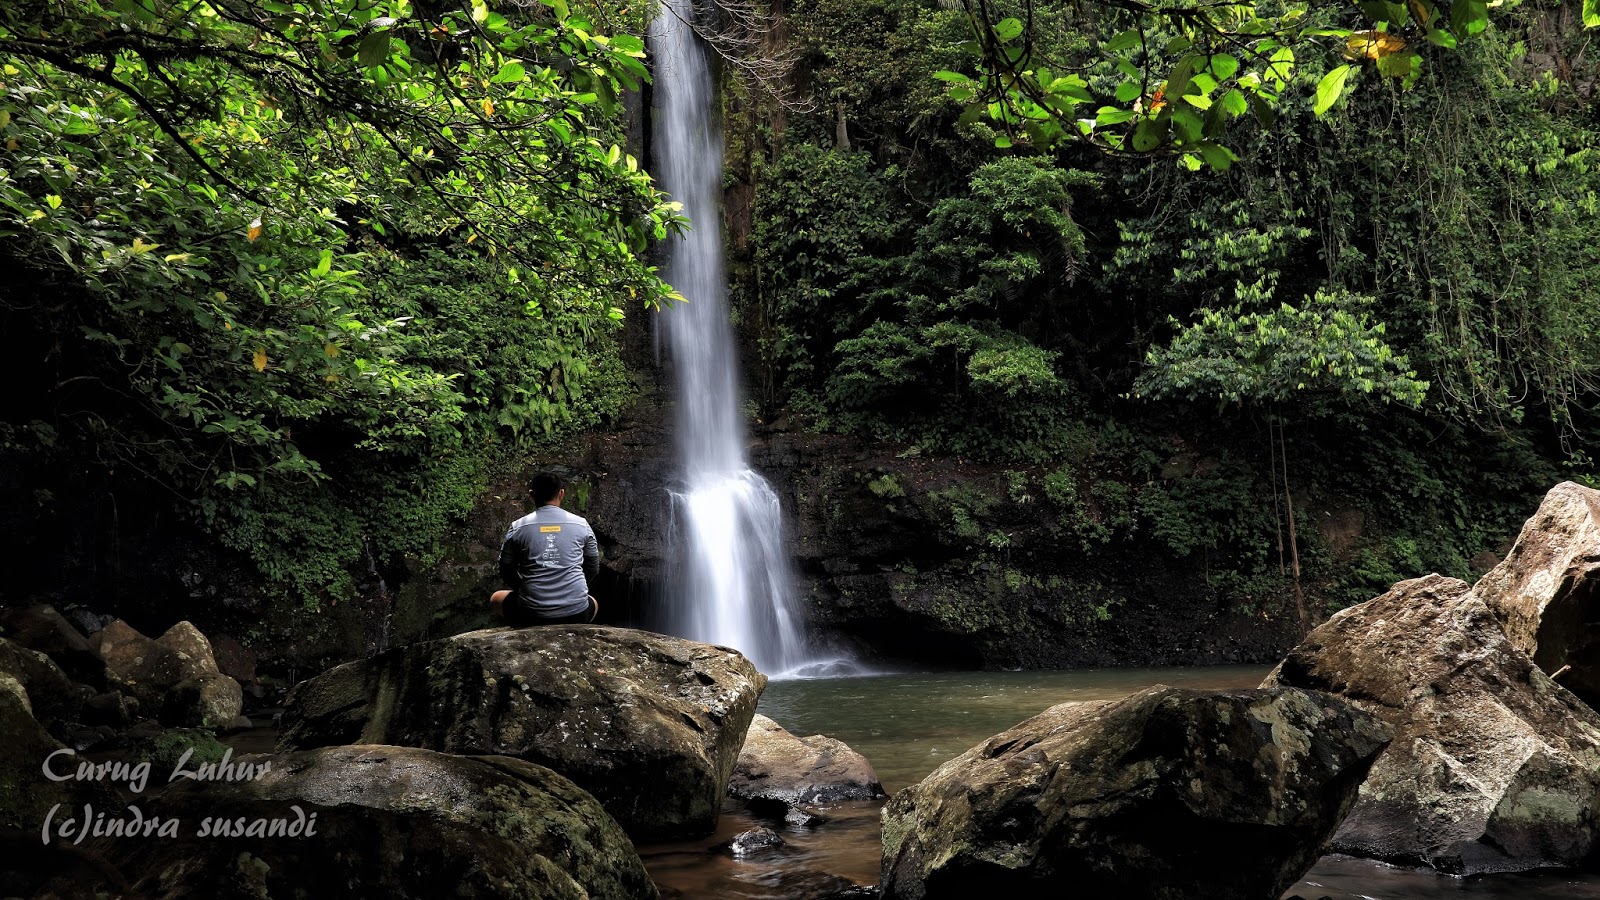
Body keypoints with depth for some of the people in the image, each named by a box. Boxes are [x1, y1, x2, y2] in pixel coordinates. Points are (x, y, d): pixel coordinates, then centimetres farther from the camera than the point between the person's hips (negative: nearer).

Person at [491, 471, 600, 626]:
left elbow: (506, 573, 9)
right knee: (593, 603, 38)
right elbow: (593, 569, 13)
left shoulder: (517, 528, 1)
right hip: (576, 614, 1)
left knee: (496, 598, 30)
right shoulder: (581, 525, 3)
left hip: (531, 615, -1)